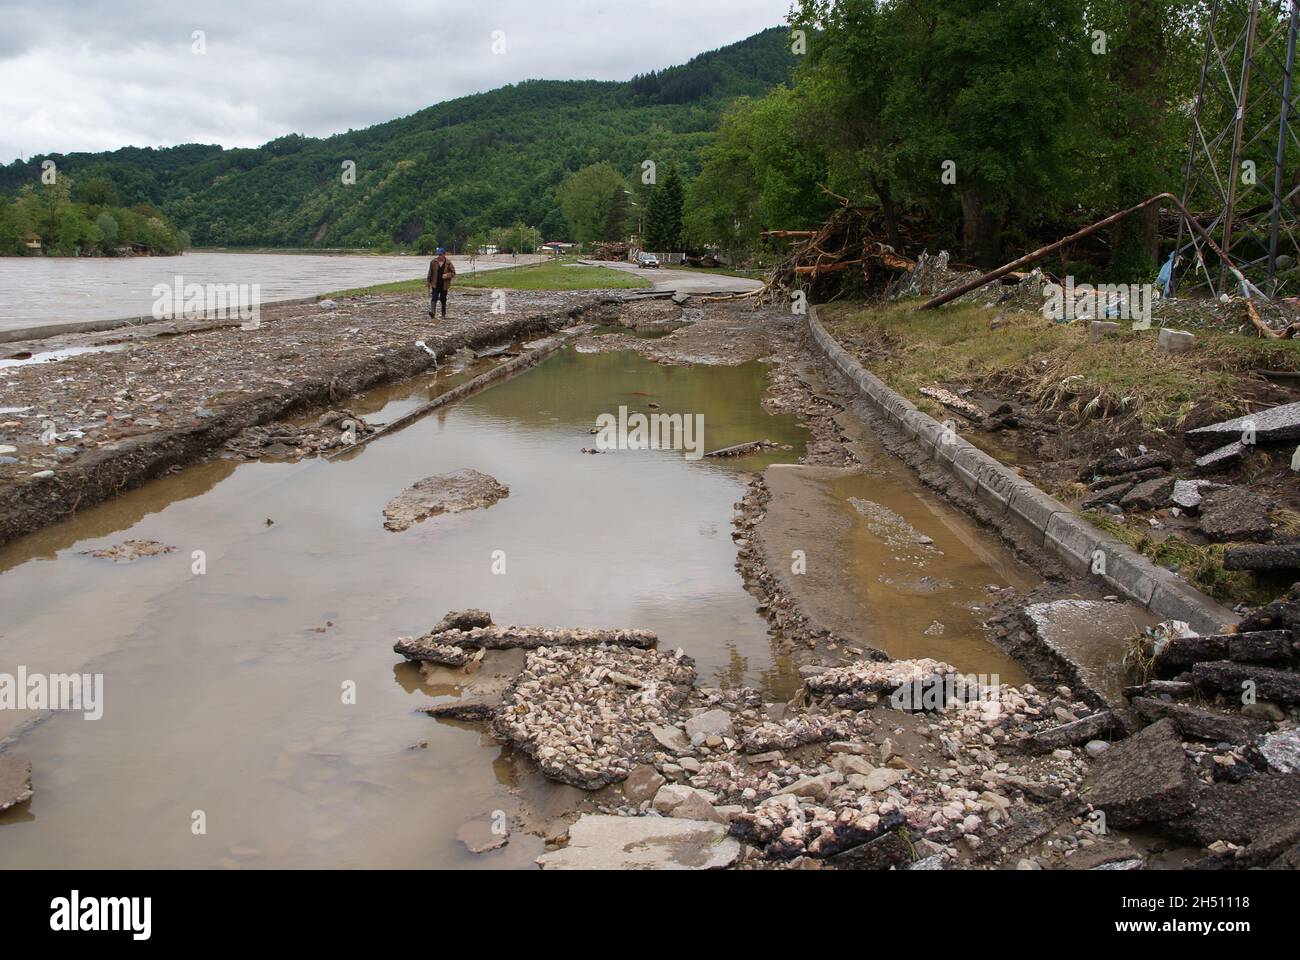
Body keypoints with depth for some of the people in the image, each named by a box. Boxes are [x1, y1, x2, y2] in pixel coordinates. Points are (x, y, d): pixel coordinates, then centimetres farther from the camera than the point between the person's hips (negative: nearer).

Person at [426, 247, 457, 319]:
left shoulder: (448, 263, -3)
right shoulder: (433, 262, 1)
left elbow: (453, 273, 0)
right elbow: (430, 273, 7)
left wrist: (447, 275, -19)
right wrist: (429, 281, 7)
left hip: (444, 285, 0)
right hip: (435, 284, 0)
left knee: (443, 300, 10)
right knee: (434, 298, -15)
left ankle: (444, 314, 20)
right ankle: (433, 312, -26)